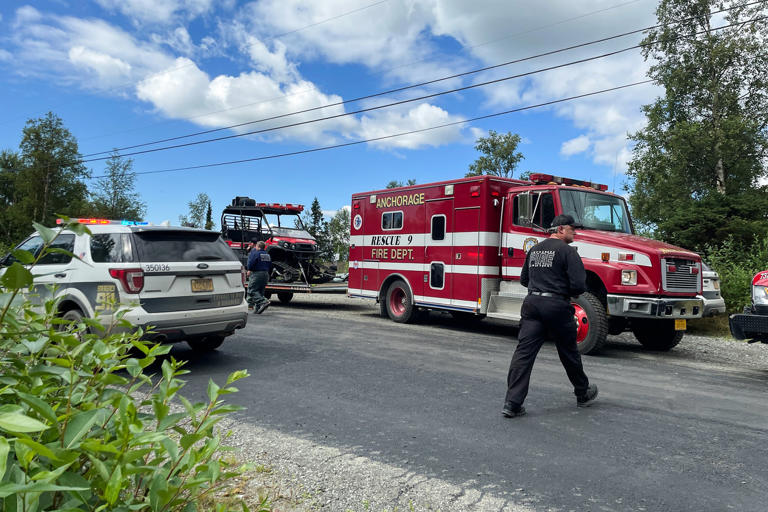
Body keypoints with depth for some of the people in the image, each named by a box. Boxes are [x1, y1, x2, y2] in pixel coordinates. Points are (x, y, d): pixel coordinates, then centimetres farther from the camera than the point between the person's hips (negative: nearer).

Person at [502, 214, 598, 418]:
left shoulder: (534, 249, 14)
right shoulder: (567, 251, -8)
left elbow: (524, 280, 21)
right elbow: (579, 285, -14)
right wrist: (568, 291, 7)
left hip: (532, 303, 5)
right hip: (557, 306, -5)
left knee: (524, 352, -1)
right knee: (569, 353, 14)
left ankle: (512, 403, -6)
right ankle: (583, 393, 35)